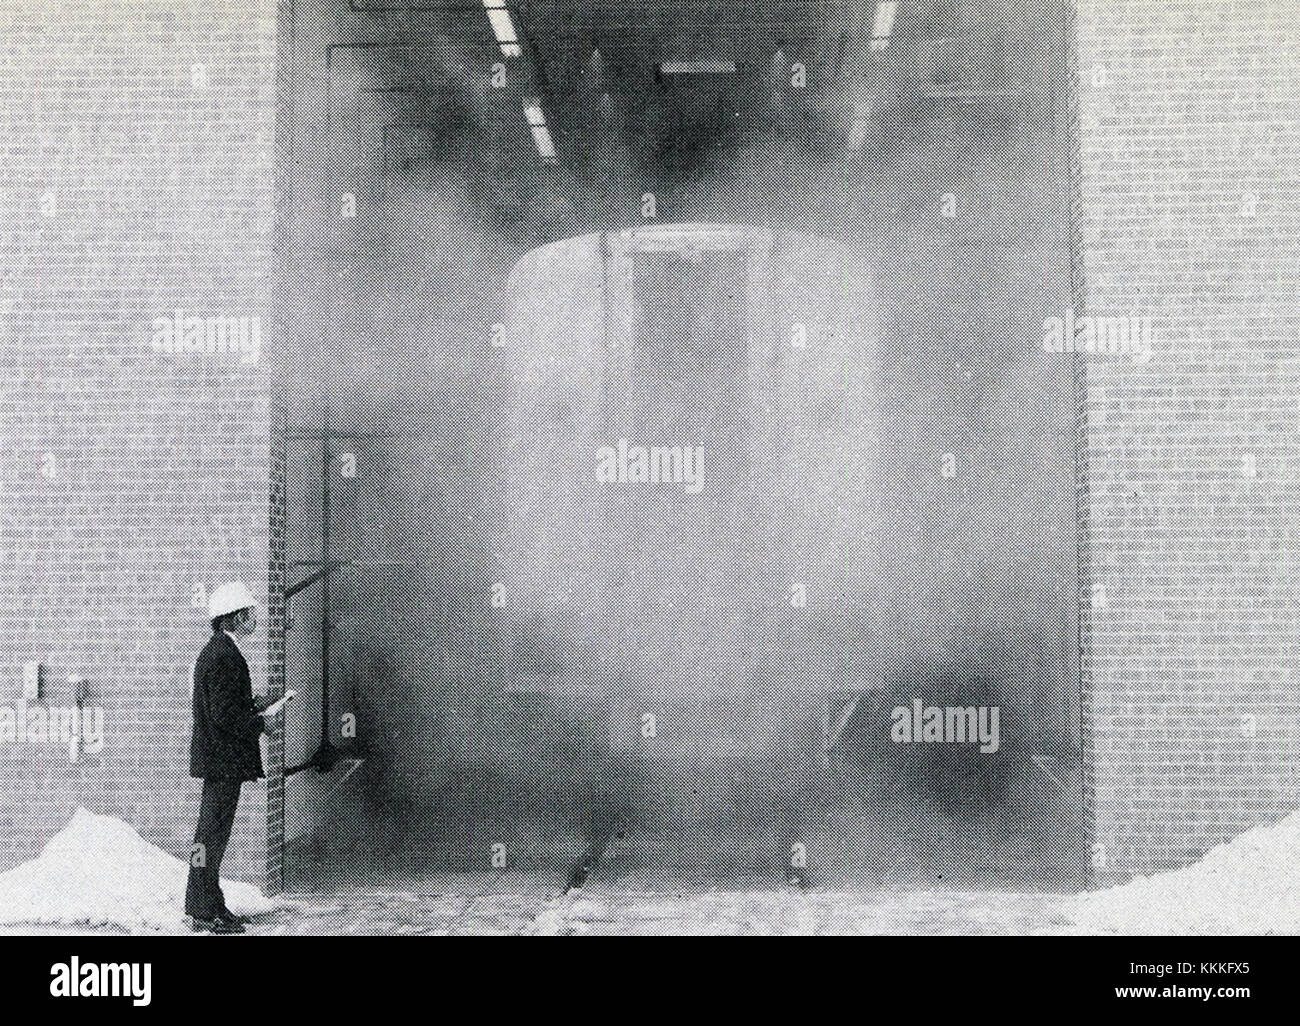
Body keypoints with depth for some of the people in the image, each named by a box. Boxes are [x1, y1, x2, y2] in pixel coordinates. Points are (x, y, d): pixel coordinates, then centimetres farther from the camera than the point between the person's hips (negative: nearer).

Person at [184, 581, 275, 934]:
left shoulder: (215, 651, 14)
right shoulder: (224, 656, -19)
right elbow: (224, 715, -23)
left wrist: (254, 705, 15)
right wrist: (259, 723, -10)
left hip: (216, 759, 11)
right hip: (223, 759, -11)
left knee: (212, 834, 15)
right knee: (212, 835, -5)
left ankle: (208, 905, 23)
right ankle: (203, 913, 1)